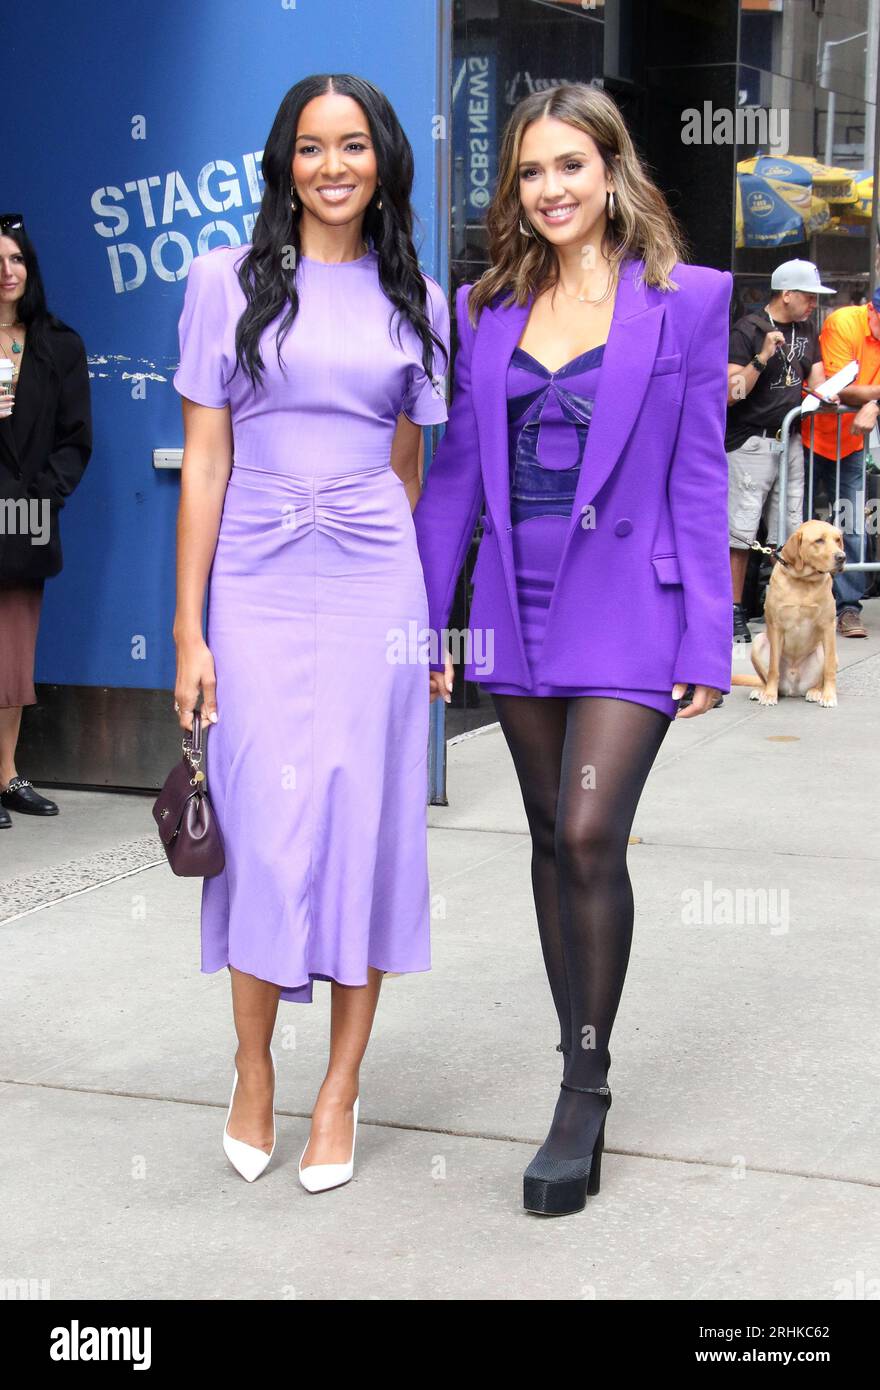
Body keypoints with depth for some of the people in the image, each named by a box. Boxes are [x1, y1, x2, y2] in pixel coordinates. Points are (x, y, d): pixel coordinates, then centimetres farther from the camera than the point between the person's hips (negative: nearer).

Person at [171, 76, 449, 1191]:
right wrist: (188, 629, -4)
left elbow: (412, 469, 12)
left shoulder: (414, 299, 9)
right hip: (258, 588, -1)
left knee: (366, 828, 3)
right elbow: (205, 458, 0)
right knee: (268, 831, -3)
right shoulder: (229, 280, 2)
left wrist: (434, 621, 8)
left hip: (376, 590, 2)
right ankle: (254, 1071, 19)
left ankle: (340, 1089, 15)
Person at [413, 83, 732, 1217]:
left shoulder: (685, 299, -1)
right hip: (519, 609, 4)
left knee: (591, 834, -14)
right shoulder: (486, 307, 9)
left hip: (626, 608, -4)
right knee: (553, 841, 11)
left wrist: (706, 641, -5)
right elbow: (456, 472, 11)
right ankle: (583, 1072, 23)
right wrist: (425, 620, 8)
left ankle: (583, 1090, -1)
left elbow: (699, 478, -2)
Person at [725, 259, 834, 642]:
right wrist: (763, 357, -26)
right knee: (741, 532, -7)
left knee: (791, 531, 8)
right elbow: (731, 393, -15)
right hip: (750, 442, -7)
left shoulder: (807, 329, 14)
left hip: (790, 441, 7)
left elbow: (817, 379, 14)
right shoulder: (748, 330, -10)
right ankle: (734, 612, -1)